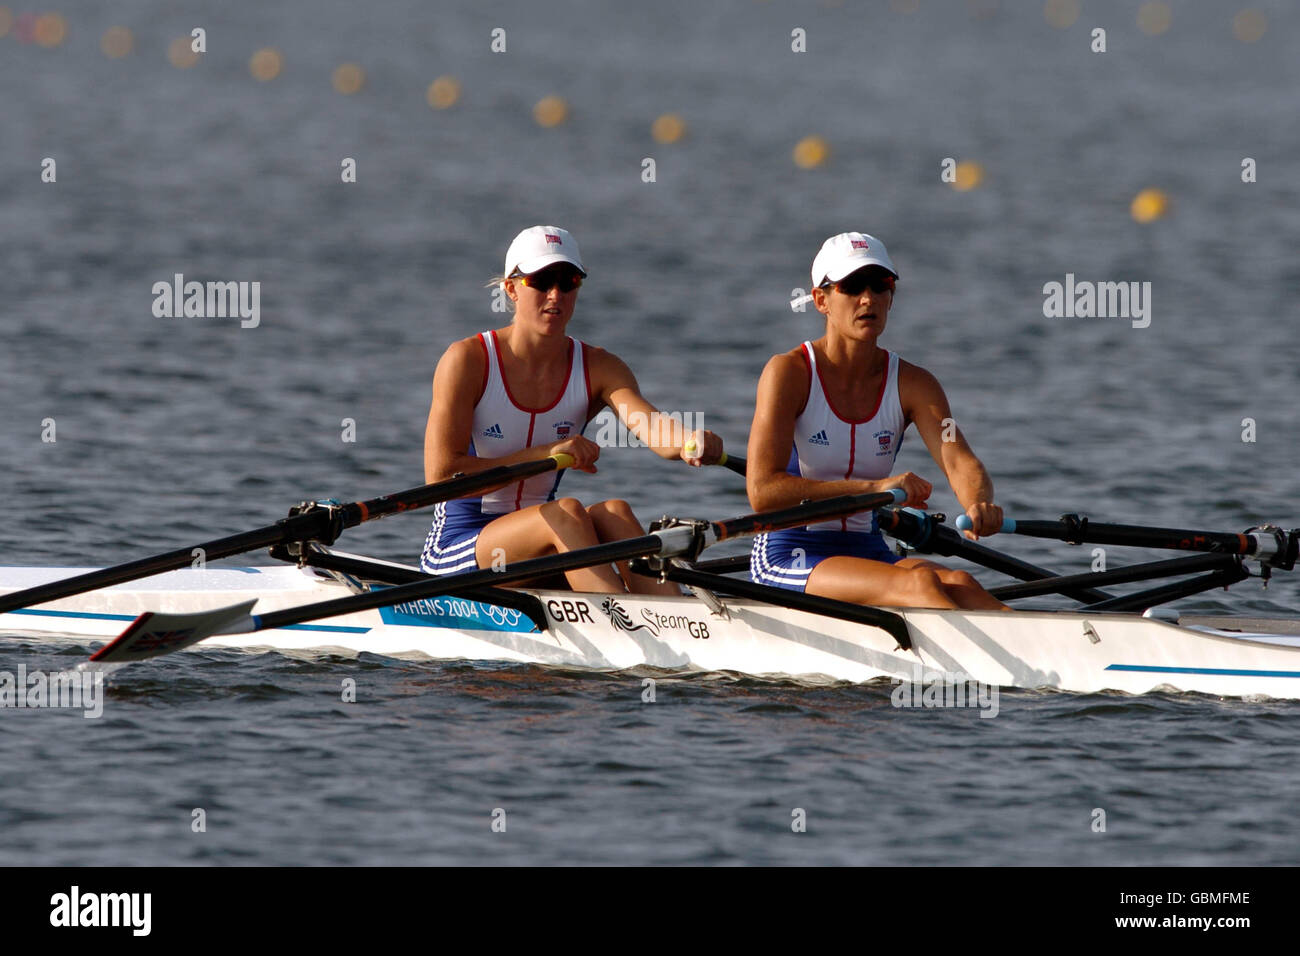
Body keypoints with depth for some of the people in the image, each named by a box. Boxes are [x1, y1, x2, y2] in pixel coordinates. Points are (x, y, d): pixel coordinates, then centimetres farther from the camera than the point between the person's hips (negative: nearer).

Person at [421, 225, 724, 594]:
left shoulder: (598, 369, 1)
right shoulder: (468, 360, -10)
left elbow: (649, 423, -20)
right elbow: (440, 476, -18)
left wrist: (691, 441, -45)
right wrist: (544, 454, -24)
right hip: (456, 548, -4)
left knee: (612, 513, -26)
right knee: (565, 514, -30)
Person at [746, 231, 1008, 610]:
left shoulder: (912, 384, 6)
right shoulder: (790, 373, -8)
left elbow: (959, 461, -10)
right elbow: (762, 492, -19)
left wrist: (979, 505, -36)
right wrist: (874, 488, -28)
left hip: (866, 551, 5)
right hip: (787, 559, -5)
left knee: (958, 583, -27)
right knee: (918, 582, -30)